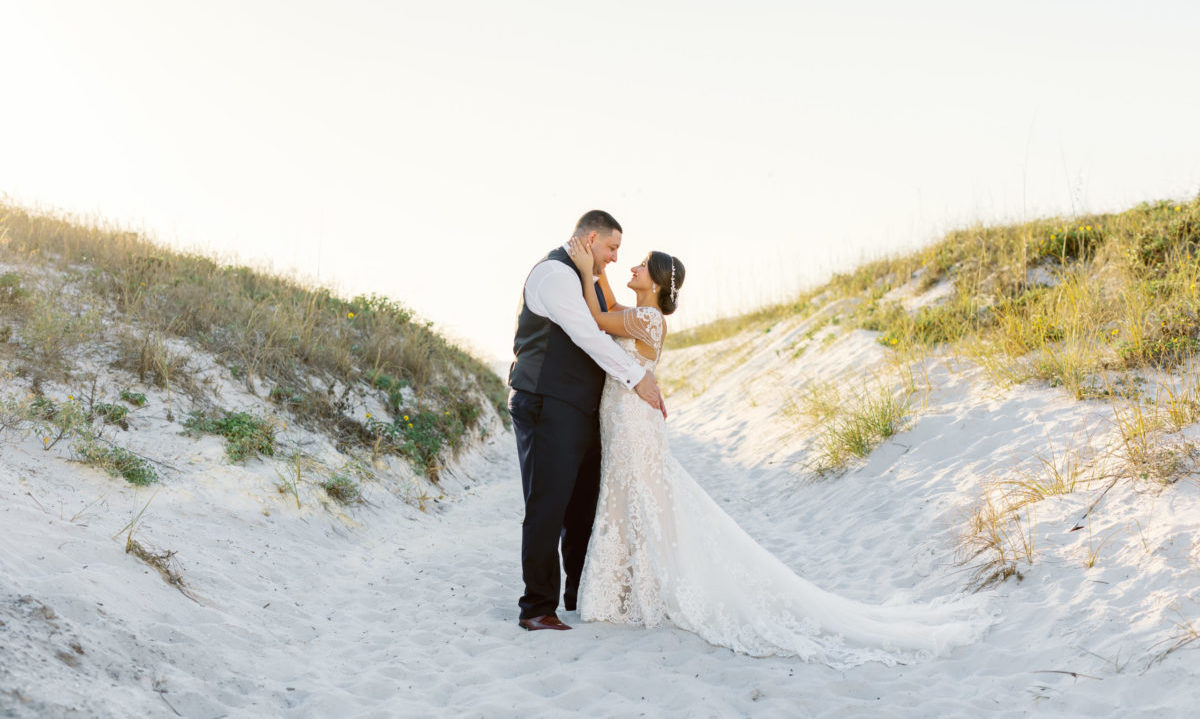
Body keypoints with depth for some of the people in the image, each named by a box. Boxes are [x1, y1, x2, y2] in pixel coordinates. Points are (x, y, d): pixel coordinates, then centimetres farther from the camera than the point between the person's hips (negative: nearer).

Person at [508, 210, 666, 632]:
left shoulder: (580, 279, 22)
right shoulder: (554, 272, -12)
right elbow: (588, 335, -20)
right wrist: (637, 377, -18)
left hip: (578, 411, 10)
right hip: (548, 407, -10)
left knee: (584, 504, 16)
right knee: (547, 508, -7)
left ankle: (580, 593, 28)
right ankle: (537, 608, 0)